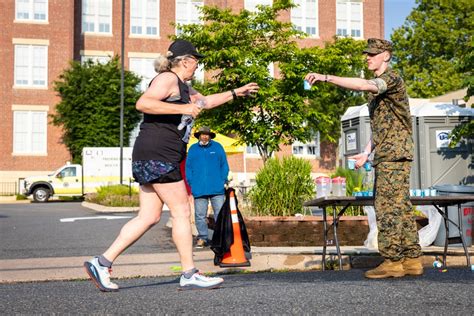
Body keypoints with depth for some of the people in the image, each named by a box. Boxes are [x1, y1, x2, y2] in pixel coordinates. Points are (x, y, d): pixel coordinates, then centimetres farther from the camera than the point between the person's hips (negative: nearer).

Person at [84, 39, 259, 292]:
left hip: (150, 158, 10)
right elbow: (143, 103, -21)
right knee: (181, 212, -4)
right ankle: (189, 275, 3)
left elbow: (206, 101, 41)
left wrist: (235, 93, 41)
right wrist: (182, 109, -20)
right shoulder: (167, 79, -6)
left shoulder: (181, 86, 26)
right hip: (157, 154, -10)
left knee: (149, 217, 6)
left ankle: (101, 263, 4)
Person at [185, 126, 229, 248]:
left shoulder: (217, 147, 8)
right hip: (199, 189, 1)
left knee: (220, 214, -2)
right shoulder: (193, 149, 10)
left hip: (217, 188, -1)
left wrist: (223, 181, -2)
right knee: (200, 215, 3)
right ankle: (202, 238, 12)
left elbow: (224, 165, 8)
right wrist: (191, 183, -1)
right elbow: (188, 167, 10)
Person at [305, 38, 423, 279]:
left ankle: (392, 261, -7)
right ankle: (412, 260, 11)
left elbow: (363, 85, -28)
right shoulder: (377, 86, 22)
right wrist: (366, 153, 17)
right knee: (400, 207, 8)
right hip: (386, 155, 10)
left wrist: (326, 78, -29)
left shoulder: (392, 78, -8)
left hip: (394, 153, -10)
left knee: (388, 207, -10)